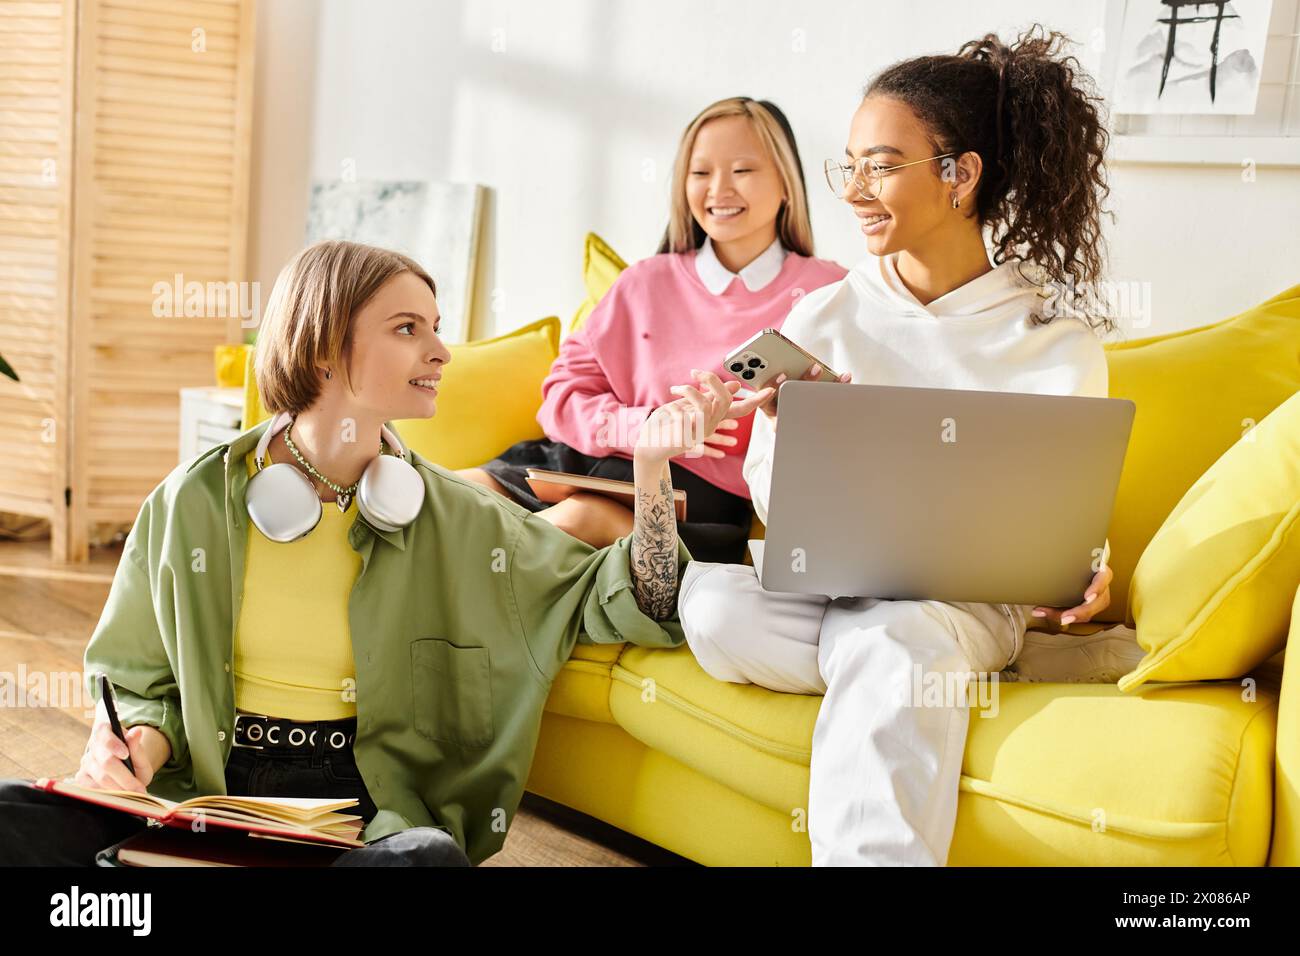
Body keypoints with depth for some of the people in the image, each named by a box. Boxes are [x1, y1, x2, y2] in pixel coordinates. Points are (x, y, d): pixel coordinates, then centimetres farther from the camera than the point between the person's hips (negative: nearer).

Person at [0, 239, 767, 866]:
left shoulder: (458, 517, 5)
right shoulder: (194, 502, 3)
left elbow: (623, 604, 6)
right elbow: (141, 679, 13)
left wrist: (654, 464, -6)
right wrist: (138, 744, -10)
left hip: (372, 804, 1)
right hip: (204, 788, 0)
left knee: (430, 856, -37)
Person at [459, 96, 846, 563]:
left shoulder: (827, 290, 6)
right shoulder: (646, 282, 15)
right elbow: (566, 391, 10)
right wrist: (640, 425, -9)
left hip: (707, 491, -3)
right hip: (599, 462, 4)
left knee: (587, 514, -34)